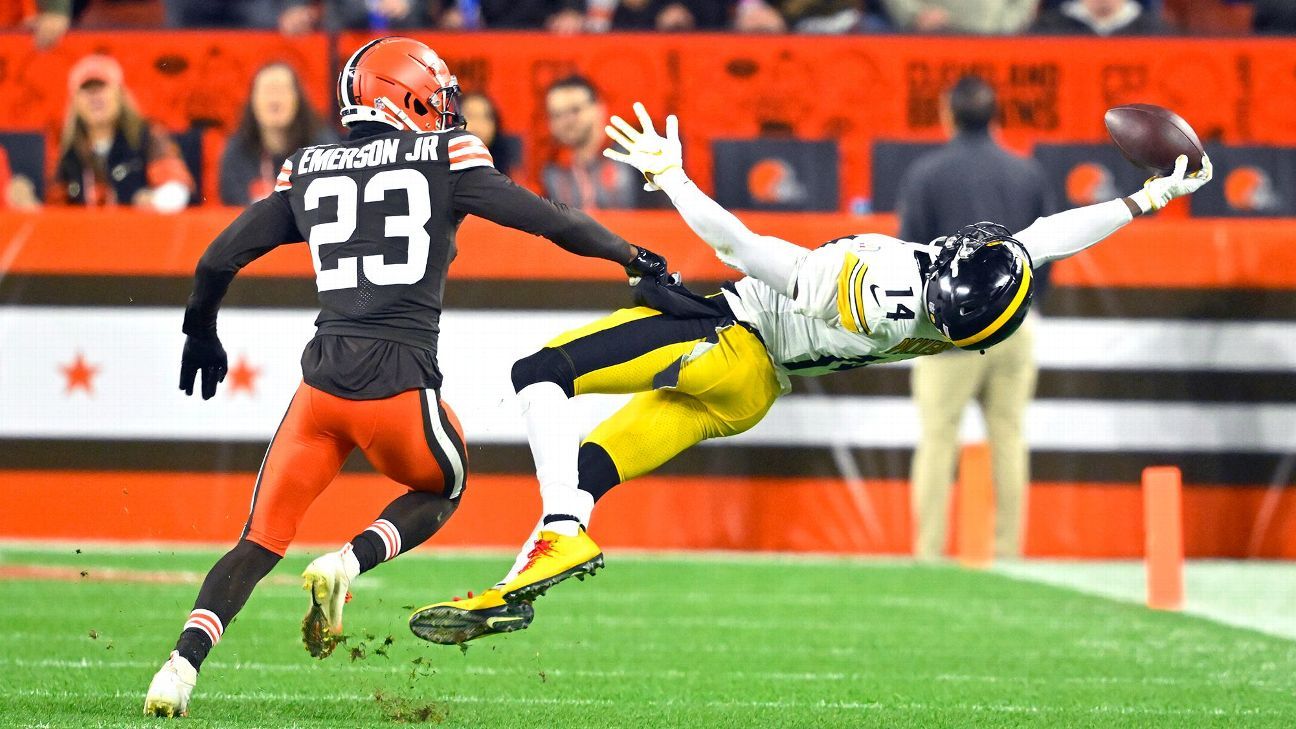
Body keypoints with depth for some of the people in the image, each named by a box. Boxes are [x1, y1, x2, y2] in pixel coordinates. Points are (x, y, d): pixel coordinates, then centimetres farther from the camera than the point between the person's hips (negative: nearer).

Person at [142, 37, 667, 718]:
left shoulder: (308, 171, 14)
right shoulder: (444, 158, 4)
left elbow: (218, 260, 16)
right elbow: (549, 220, 4)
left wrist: (201, 333, 34)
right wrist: (632, 256, 19)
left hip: (323, 378, 3)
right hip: (400, 381, -3)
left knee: (262, 540, 11)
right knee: (441, 489, 27)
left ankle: (182, 665, -8)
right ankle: (346, 565, 0)